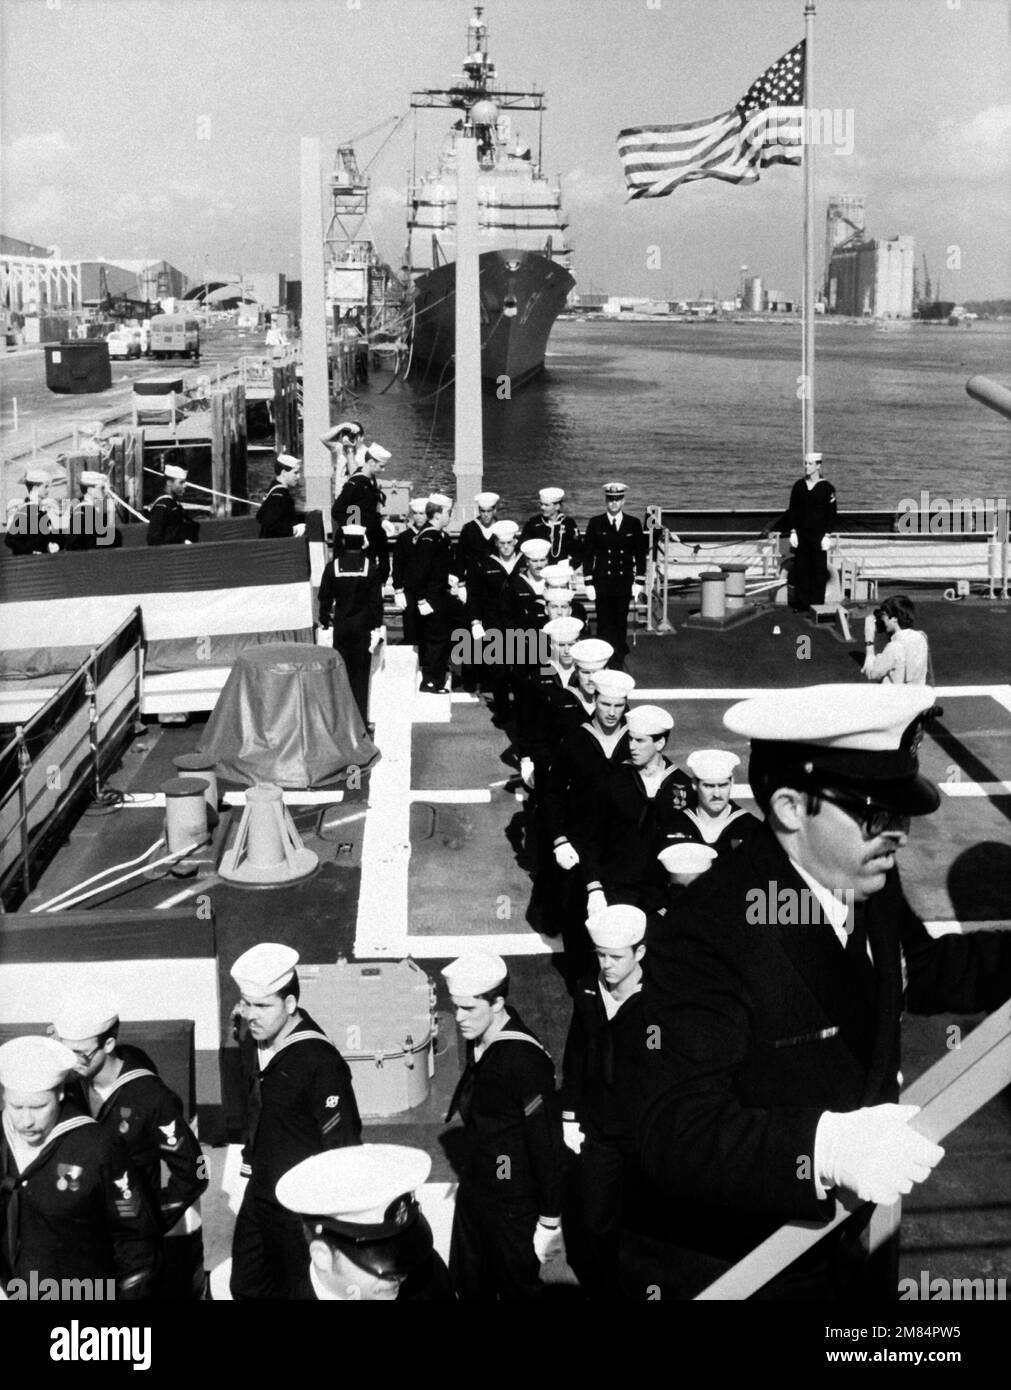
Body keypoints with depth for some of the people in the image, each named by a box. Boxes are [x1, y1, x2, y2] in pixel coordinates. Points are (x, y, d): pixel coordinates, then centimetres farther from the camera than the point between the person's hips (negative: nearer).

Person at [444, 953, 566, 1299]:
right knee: (466, 1284, 20)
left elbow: (548, 1147, -23)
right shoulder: (478, 1041, -3)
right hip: (472, 1192, 8)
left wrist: (550, 1222, -17)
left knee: (516, 1287, 11)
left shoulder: (525, 1061, -27)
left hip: (513, 1207, -8)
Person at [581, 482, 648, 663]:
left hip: (624, 584, 1)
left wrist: (639, 583, 2)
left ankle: (619, 660, 16)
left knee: (621, 624, 6)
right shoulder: (595, 523, 0)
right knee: (604, 625, -1)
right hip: (602, 583, -1)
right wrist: (589, 583, -3)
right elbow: (587, 554, 1)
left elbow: (640, 554, 6)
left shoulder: (634, 524, 3)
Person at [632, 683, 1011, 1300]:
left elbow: (925, 971, 15)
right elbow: (679, 1134, -37)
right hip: (728, 1271, -7)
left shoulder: (871, 886, -5)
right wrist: (825, 1146, -50)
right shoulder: (710, 937, -30)